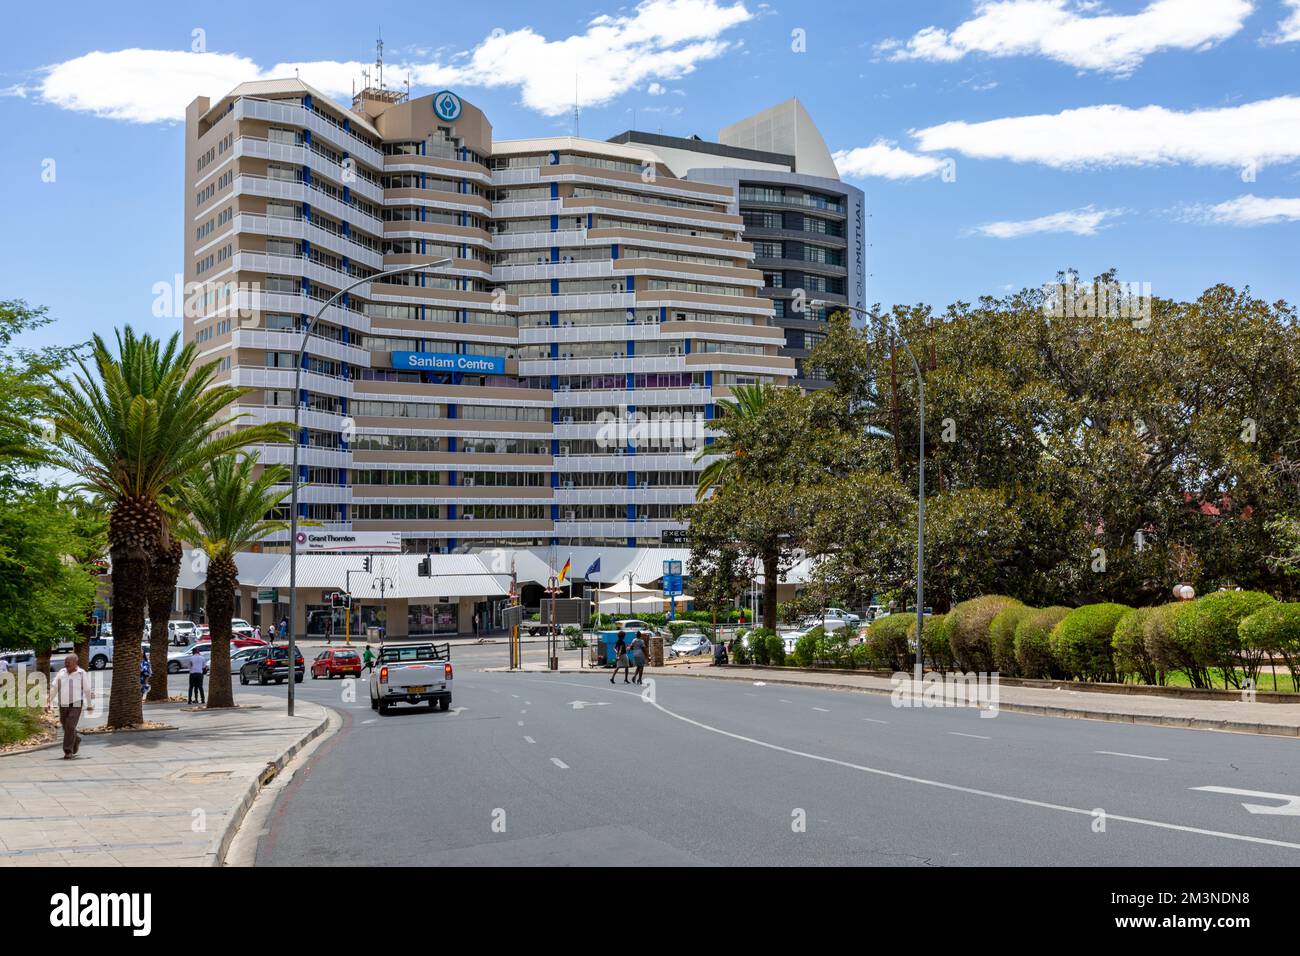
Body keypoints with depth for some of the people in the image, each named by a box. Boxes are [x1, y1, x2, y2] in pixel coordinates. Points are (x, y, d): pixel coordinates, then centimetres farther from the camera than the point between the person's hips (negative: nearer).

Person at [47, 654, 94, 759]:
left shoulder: (82, 674, -6)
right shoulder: (61, 673, 2)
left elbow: (88, 690, 2)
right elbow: (53, 688, 1)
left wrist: (90, 705, 8)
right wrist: (48, 702, -7)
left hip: (76, 704, -4)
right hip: (63, 705, 5)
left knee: (70, 727, -14)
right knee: (66, 727, 15)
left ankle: (68, 751, -6)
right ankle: (77, 740, 43)